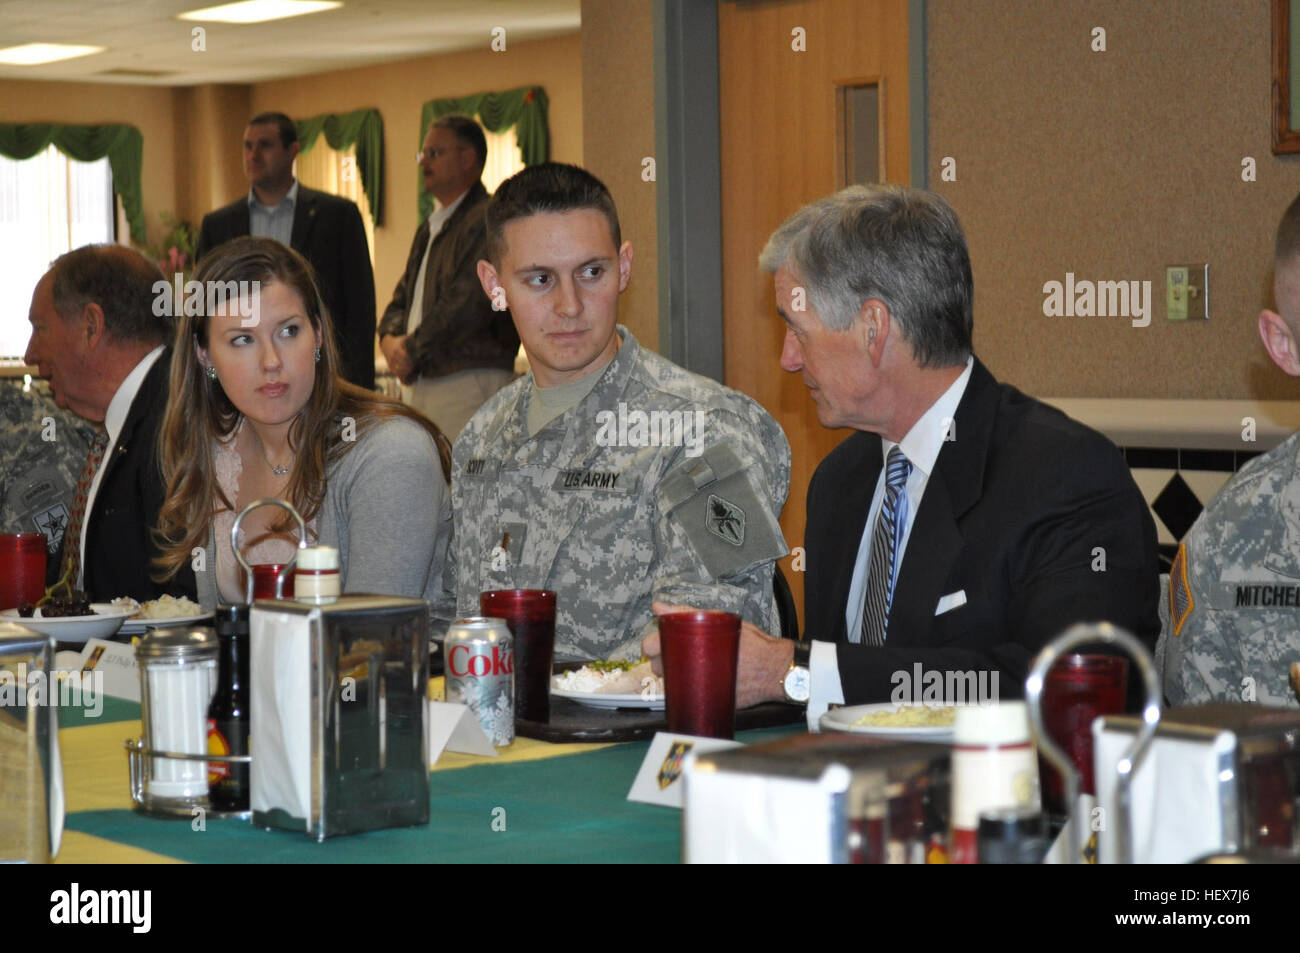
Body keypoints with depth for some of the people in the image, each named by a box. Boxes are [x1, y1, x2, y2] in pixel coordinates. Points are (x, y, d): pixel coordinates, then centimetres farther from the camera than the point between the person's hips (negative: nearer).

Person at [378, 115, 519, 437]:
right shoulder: (429, 228, 23)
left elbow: (468, 303, -18)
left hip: (469, 383, -9)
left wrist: (411, 351, -9)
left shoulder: (488, 220, -8)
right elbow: (402, 299, 23)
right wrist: (391, 339, 0)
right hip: (417, 384, 9)